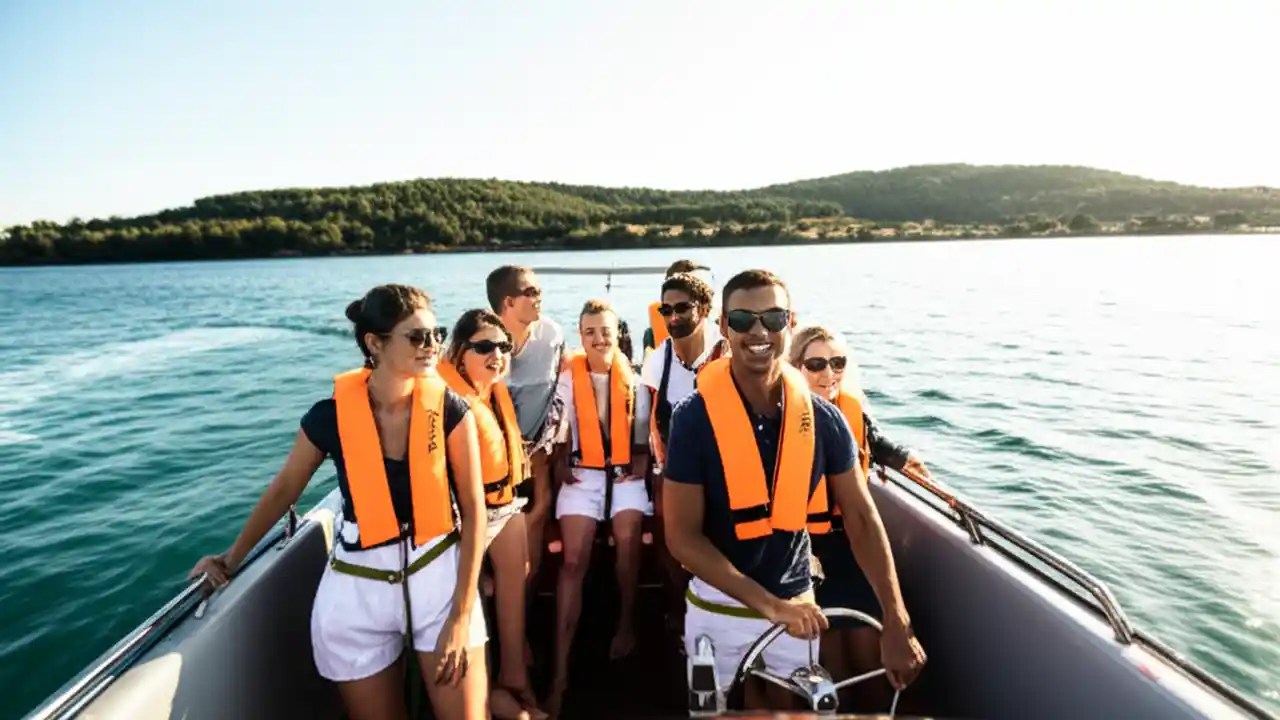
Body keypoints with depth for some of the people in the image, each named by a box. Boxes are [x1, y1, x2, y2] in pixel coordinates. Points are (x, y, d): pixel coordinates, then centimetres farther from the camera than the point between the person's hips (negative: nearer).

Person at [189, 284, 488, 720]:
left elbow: (473, 509, -9)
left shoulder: (449, 410, -13)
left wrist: (461, 615, -12)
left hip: (441, 577, 0)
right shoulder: (330, 417, -12)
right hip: (358, 590, 1)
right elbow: (283, 490, 7)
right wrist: (232, 558, 18)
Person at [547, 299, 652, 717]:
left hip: (626, 473, 1)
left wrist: (641, 464, -4)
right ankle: (560, 668, -5)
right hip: (582, 473, -1)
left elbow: (643, 428, 7)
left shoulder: (631, 379, 5)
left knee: (628, 545, -9)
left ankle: (626, 623, 22)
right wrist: (560, 465, -11)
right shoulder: (568, 379, 1)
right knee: (574, 560, -8)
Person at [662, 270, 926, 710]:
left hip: (797, 606, 2)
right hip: (718, 607, -2)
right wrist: (768, 604, -23)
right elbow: (682, 536, -18)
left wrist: (897, 623, -7)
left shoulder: (822, 419, -10)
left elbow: (862, 519, -3)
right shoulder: (696, 417, -19)